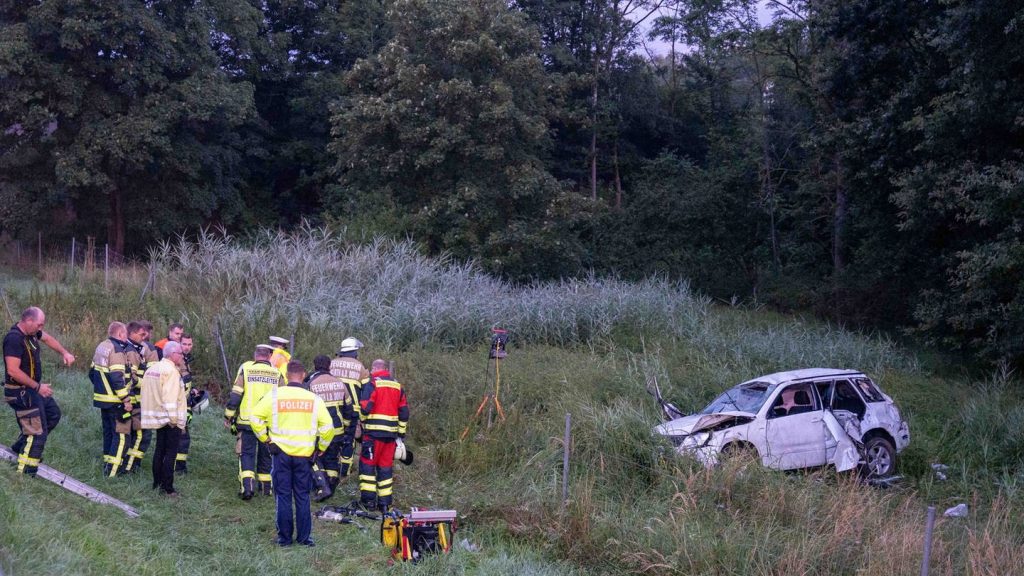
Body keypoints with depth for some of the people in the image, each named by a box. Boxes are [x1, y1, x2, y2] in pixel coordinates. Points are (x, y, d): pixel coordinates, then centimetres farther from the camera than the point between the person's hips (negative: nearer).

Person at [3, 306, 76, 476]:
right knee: (36, 432, -9)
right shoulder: (14, 338, -25)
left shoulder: (32, 332, 3)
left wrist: (64, 352, 10)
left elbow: (47, 338, 25)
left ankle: (21, 446, 31)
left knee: (53, 414, 26)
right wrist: (38, 387, -23)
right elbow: (13, 370, -30)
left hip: (34, 388, 10)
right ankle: (24, 475, -3)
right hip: (22, 392, -10)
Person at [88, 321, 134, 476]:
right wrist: (126, 399, -20)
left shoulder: (100, 347, 11)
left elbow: (92, 372, 19)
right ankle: (112, 470, -7)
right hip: (115, 400, -9)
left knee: (108, 432, 18)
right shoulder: (117, 350, -18)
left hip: (101, 398, 9)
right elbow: (117, 378, -24)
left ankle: (106, 466, 25)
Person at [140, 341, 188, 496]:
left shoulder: (152, 368, 13)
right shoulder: (171, 370, -16)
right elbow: (170, 397, -23)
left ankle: (157, 482, 23)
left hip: (157, 418, 9)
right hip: (170, 419, -9)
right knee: (170, 453, -5)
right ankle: (167, 487, -5)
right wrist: (173, 419, -20)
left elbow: (146, 392, 16)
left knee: (159, 450, 17)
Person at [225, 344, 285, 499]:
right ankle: (265, 487, 23)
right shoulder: (277, 374, 4)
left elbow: (235, 395, -4)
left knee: (247, 453, 3)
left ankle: (247, 486, -13)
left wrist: (228, 416, 4)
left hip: (247, 421, -2)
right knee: (266, 455, 16)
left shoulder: (245, 369, -2)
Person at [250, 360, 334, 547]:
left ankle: (285, 537, 11)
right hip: (304, 455, 1)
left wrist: (266, 439, 4)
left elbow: (255, 417, -6)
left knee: (283, 496, 7)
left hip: (281, 453, -1)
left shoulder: (274, 395, -4)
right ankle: (304, 537, 13)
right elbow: (328, 427, -5)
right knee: (303, 497, 11)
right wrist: (320, 448, 8)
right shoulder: (313, 399, -3)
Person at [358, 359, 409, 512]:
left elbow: (365, 407, -13)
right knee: (386, 466, 11)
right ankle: (385, 502, 13)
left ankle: (368, 499, 1)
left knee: (367, 464, 5)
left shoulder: (372, 384, -7)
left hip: (374, 432, -5)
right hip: (391, 433, 5)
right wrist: (401, 432, 20)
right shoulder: (398, 387, 12)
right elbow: (404, 412, 13)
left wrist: (363, 422, 8)